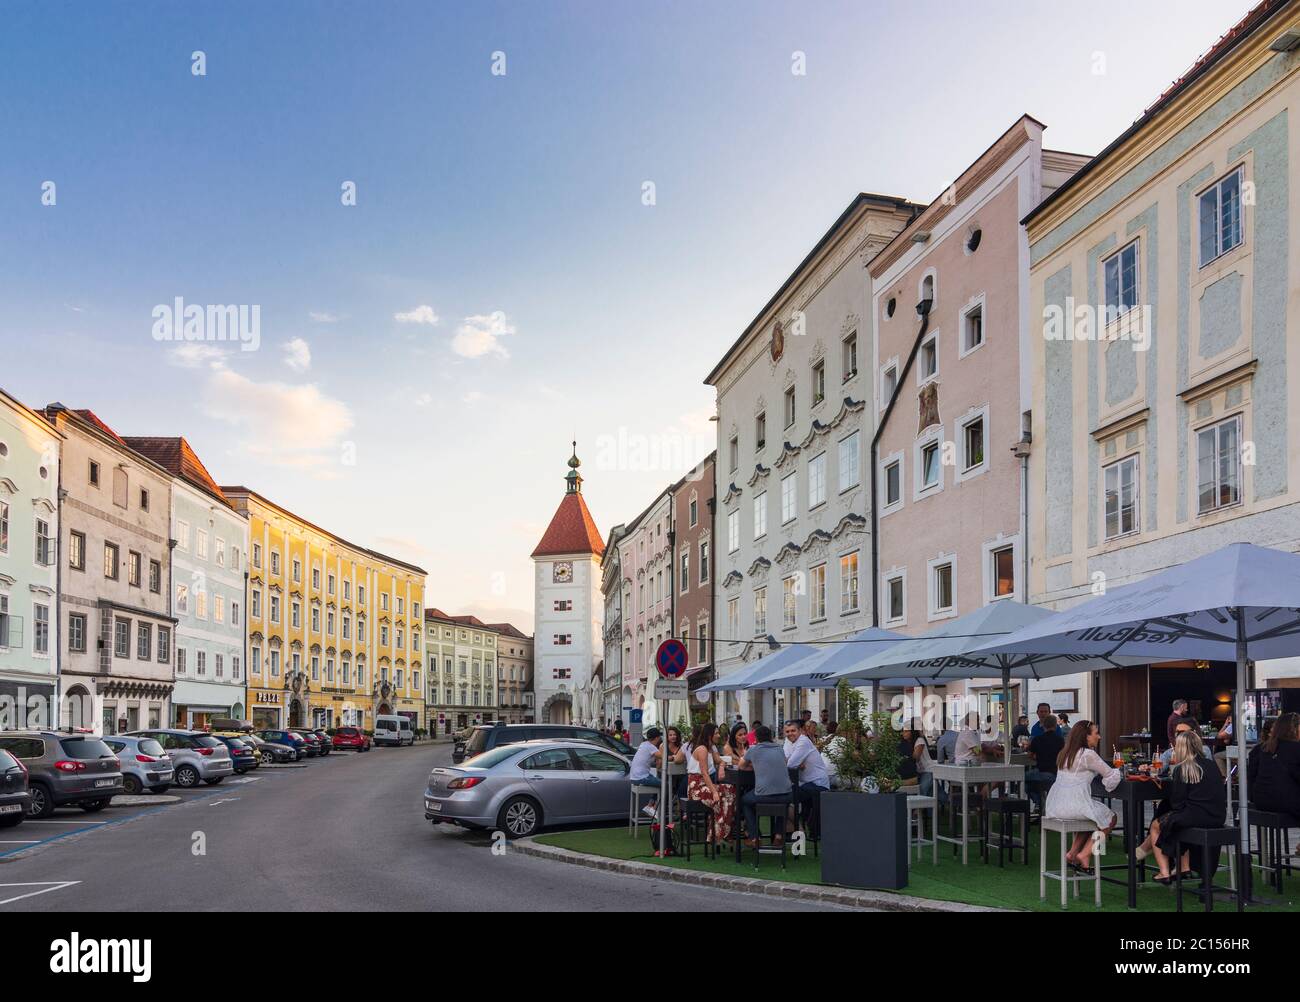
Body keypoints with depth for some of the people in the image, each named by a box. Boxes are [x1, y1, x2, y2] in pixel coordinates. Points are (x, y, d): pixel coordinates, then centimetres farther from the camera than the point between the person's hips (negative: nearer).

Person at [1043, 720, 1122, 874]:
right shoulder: (1088, 754, -10)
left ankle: (1071, 854, 21)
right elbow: (1111, 775, -4)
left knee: (1094, 815, 31)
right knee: (1110, 818, 15)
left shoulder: (1065, 753, 15)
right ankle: (1082, 856, 10)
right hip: (1074, 806, -8)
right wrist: (1119, 773, 20)